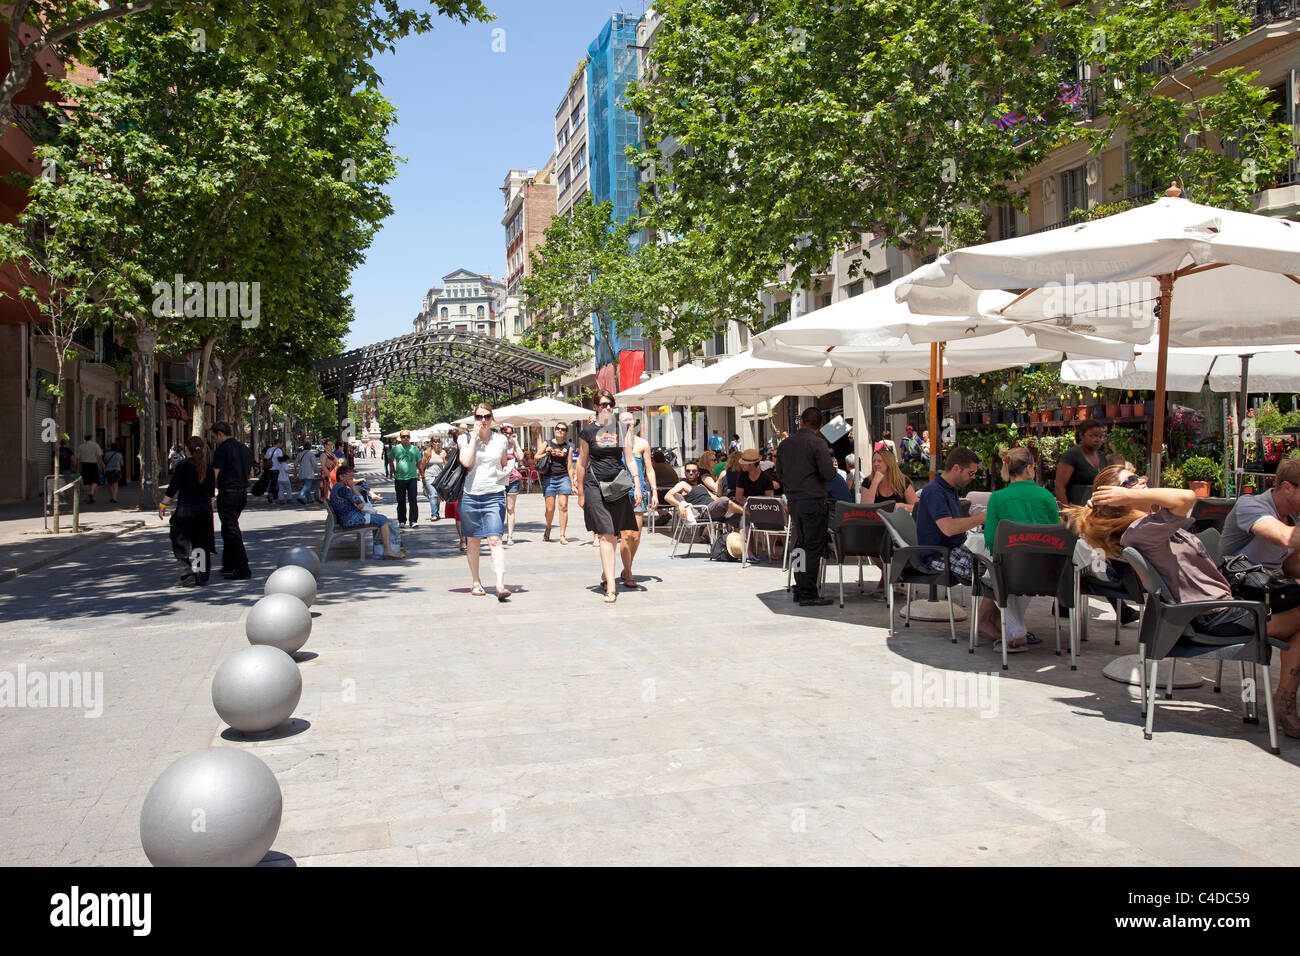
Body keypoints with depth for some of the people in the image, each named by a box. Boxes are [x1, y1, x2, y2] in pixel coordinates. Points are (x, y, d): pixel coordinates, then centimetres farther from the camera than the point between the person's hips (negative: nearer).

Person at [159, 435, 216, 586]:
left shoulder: (182, 466, -8)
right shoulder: (208, 468, 4)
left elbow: (173, 489, -8)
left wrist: (163, 505, 2)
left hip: (185, 509, -4)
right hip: (204, 510, 4)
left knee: (183, 544, 3)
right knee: (201, 544, 11)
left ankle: (188, 575, -7)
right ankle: (202, 576, 14)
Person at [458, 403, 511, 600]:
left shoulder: (501, 440, 8)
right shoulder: (465, 438, 4)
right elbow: (466, 462, -13)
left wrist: (505, 472, -2)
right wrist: (475, 436, -9)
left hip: (494, 495, -1)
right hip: (470, 495, 1)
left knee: (495, 540, -12)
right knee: (472, 540, 11)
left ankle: (500, 585, -19)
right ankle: (476, 582, 26)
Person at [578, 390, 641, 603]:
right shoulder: (588, 432, 3)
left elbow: (629, 460, 9)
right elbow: (582, 463, 7)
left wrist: (637, 485, -2)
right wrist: (581, 493, 6)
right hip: (595, 485, -3)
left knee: (614, 535, 8)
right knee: (605, 535, -11)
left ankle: (605, 575, 28)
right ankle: (611, 586, -15)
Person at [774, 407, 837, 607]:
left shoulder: (784, 444, 7)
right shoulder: (818, 443, -11)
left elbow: (778, 476, 12)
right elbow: (828, 473, -17)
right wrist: (834, 469, 4)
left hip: (793, 502, 6)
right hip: (813, 501, -6)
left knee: (799, 545, 16)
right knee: (813, 548, -2)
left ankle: (800, 590, 22)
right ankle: (808, 595, -3)